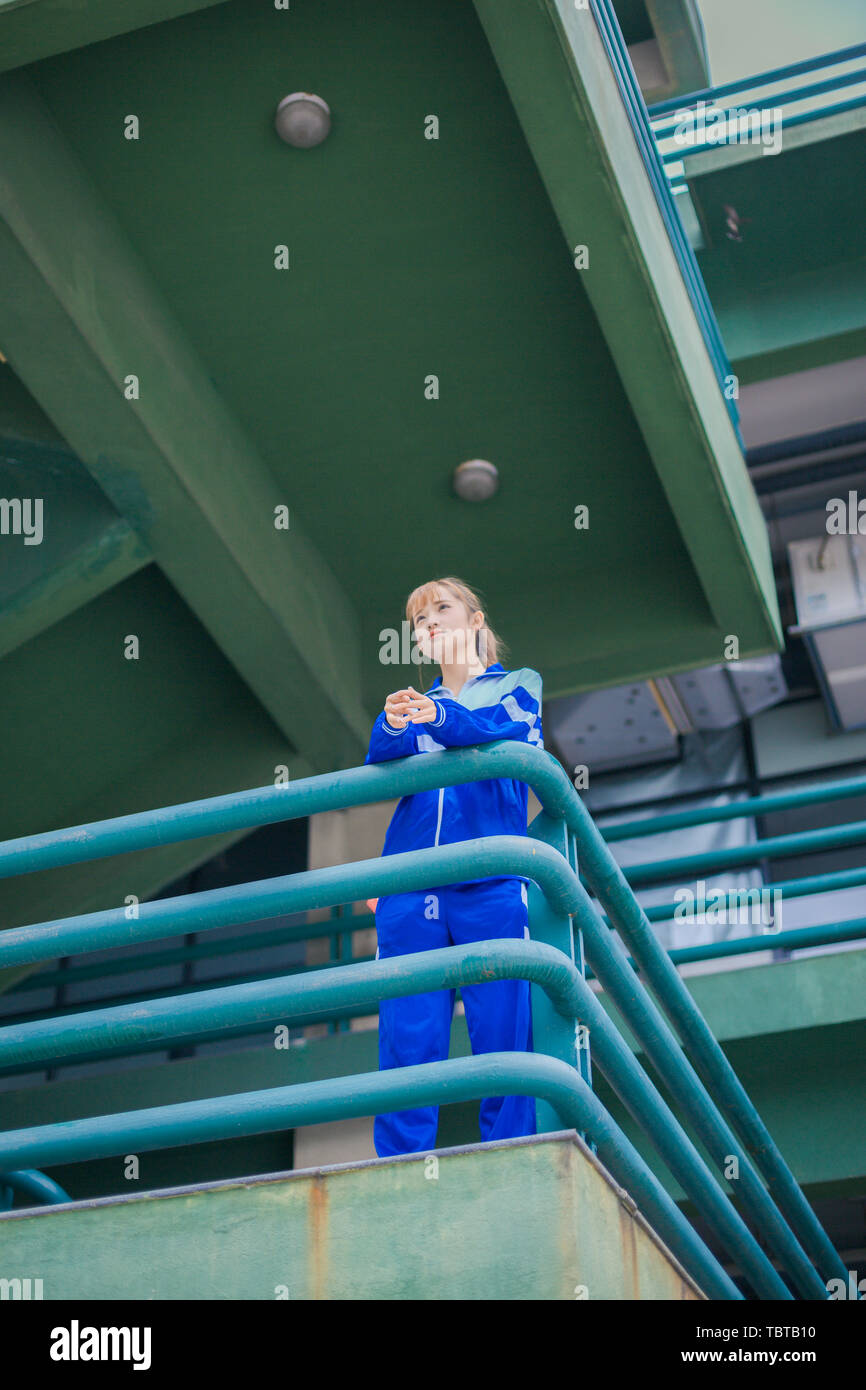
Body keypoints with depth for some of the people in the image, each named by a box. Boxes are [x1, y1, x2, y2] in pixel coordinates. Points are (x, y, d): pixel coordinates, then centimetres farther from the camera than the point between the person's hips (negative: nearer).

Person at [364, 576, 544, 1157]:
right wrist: (393, 731, -18)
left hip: (491, 887, -3)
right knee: (406, 1044, -5)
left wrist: (445, 719, -26)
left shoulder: (517, 685, 17)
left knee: (503, 1044, -9)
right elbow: (380, 773, 5)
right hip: (409, 890, 3)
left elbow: (516, 738, -7)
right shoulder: (415, 704, 25)